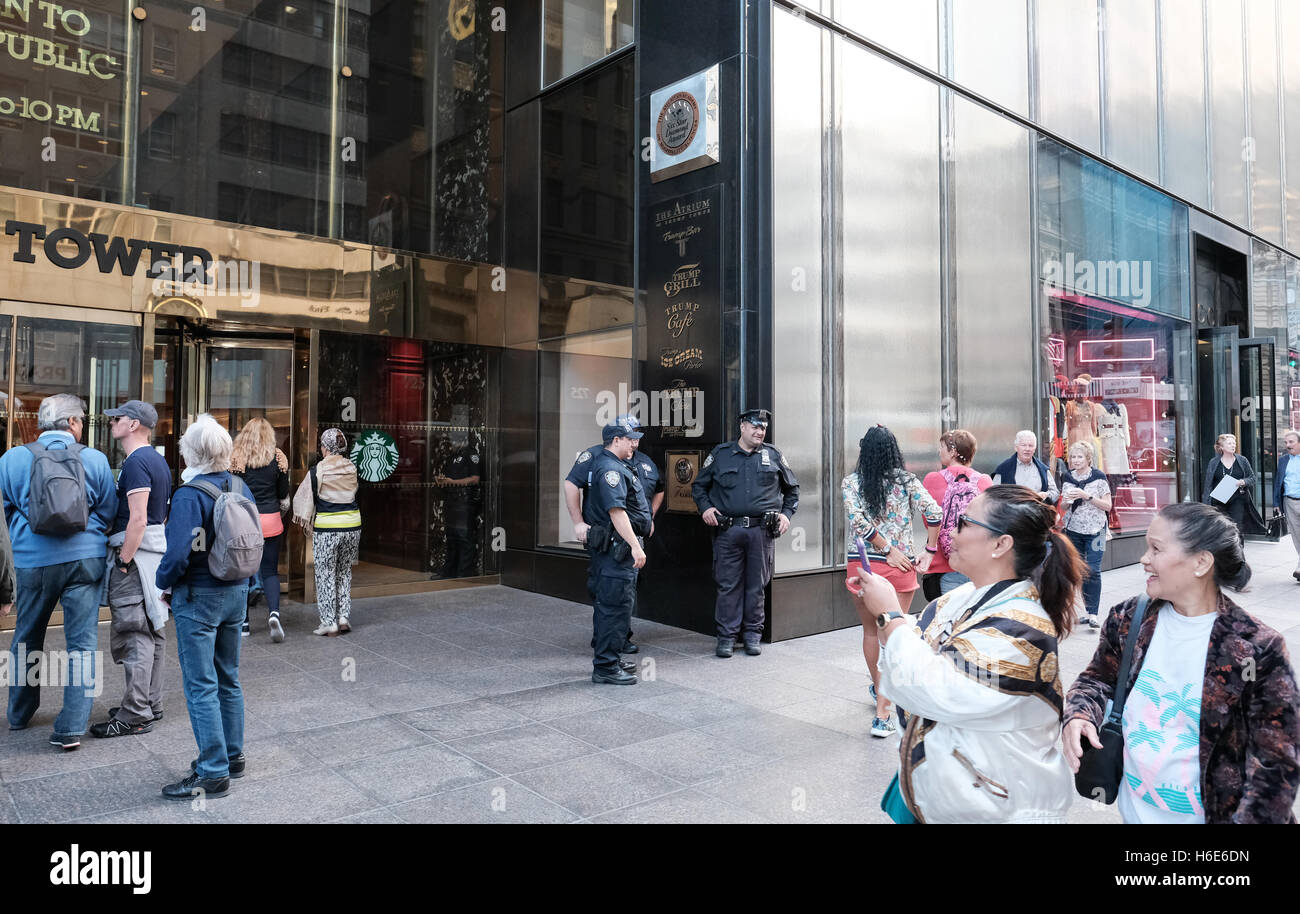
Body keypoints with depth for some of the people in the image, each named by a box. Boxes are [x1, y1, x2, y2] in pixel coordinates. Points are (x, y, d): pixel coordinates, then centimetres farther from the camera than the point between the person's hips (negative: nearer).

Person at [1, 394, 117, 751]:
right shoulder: (95, 459, -4)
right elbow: (109, 513, 4)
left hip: (33, 561, 2)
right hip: (85, 559, -1)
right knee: (82, 643, 2)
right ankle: (72, 728, 0)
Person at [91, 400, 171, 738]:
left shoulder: (136, 462, -15)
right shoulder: (158, 460, 16)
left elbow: (137, 519, -22)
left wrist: (124, 561, -19)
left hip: (136, 552, -10)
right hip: (158, 552, 10)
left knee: (133, 636, -6)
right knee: (153, 632, 14)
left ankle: (136, 715, -1)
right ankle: (151, 704, 23)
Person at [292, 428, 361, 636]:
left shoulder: (318, 471, -10)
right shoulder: (352, 468, 3)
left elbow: (305, 498, -2)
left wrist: (307, 522, 13)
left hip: (326, 528, -4)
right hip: (352, 525, 5)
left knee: (325, 575, 6)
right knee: (344, 572, 17)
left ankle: (329, 622, 9)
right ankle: (344, 617, 16)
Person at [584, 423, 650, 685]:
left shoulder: (616, 466, 18)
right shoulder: (609, 469, -16)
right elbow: (616, 511, -24)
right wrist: (635, 545, -26)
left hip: (617, 548, 11)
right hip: (616, 546, -11)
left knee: (607, 605, 16)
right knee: (615, 607, -8)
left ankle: (605, 660, 26)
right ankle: (605, 667, -3)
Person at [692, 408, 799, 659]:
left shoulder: (773, 455, 11)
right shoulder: (721, 454, 8)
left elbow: (792, 489, 21)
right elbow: (698, 486, 16)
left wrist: (786, 514, 8)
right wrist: (705, 507, 0)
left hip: (762, 531, 1)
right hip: (728, 531, -1)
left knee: (756, 585, 7)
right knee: (728, 584, 1)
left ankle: (753, 634, 19)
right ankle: (726, 635, 11)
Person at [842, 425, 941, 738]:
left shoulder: (850, 483, -1)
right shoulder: (906, 480, -1)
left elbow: (857, 520, -15)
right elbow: (934, 513, -11)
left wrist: (888, 549, -8)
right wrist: (929, 551, -1)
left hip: (863, 564, 1)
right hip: (900, 566, -1)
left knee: (871, 630, 19)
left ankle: (879, 689, 39)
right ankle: (883, 711, -3)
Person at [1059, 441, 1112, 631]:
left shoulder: (1098, 477, -4)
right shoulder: (1067, 478, 8)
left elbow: (1107, 505, -4)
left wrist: (1086, 496, -16)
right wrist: (1066, 500, -7)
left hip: (1095, 530, -4)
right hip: (1074, 530, 4)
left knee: (1093, 571, -10)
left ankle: (1093, 614, -10)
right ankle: (1087, 609, 17)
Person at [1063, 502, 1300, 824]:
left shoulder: (1257, 651, -18)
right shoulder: (1128, 620, -7)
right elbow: (1097, 679, 6)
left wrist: (1250, 817, -20)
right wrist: (1079, 716, -13)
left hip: (1209, 814, -3)